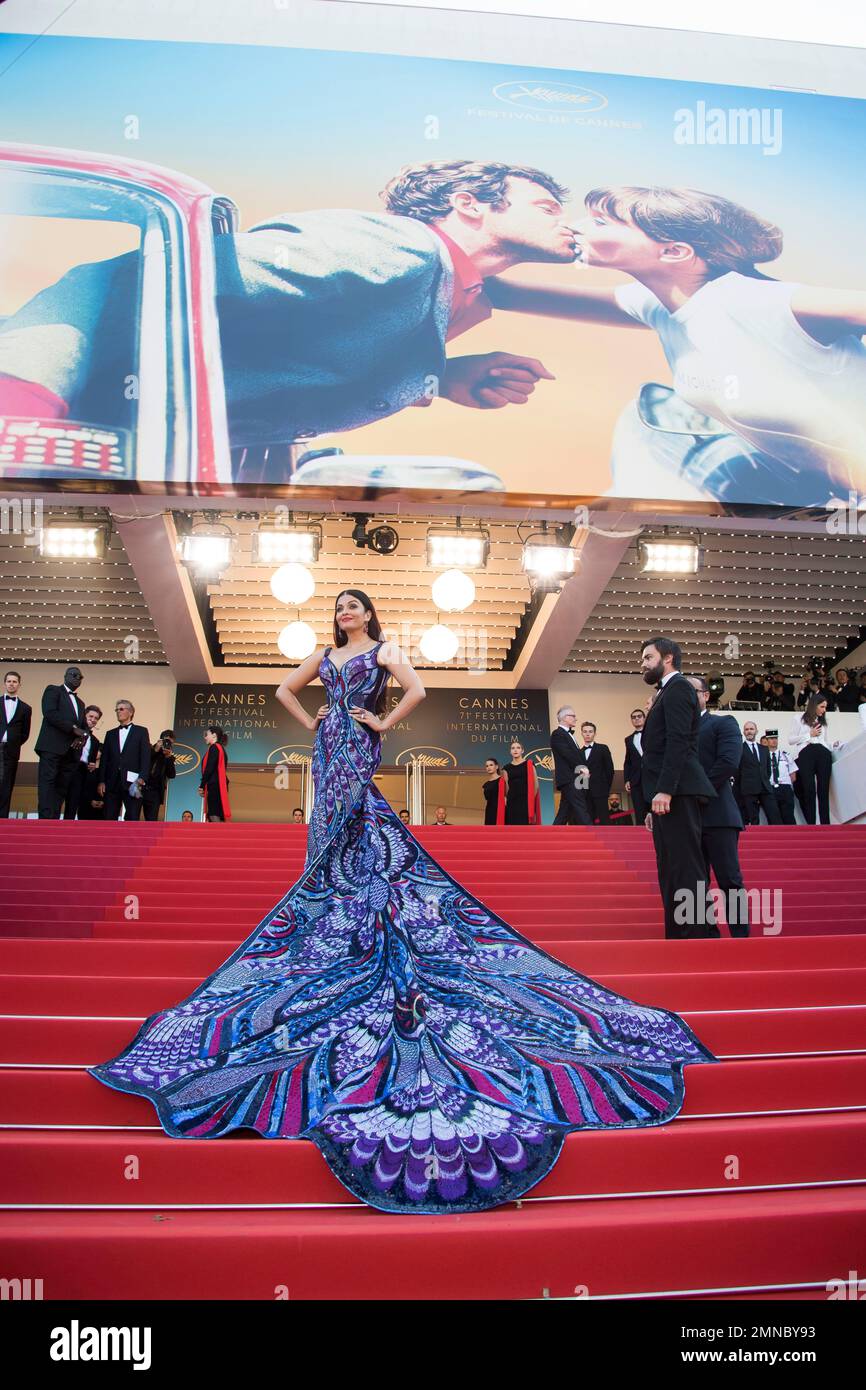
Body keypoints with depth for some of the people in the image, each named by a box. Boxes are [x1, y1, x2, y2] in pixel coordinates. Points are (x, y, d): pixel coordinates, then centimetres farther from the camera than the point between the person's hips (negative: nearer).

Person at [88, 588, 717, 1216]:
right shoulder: (325, 655, 18)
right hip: (330, 750, 6)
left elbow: (417, 688, -13)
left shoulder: (383, 650, 3)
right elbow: (285, 689, 28)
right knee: (334, 830, 3)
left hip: (359, 750, -5)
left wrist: (384, 722, -9)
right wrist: (310, 722, 17)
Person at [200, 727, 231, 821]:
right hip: (219, 784, 10)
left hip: (214, 785, -10)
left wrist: (202, 786, -11)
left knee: (214, 814, -13)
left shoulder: (214, 748, -9)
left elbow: (209, 768, -16)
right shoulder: (220, 748, 20)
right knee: (217, 814, 8)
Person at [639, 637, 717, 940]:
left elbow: (678, 741, -16)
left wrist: (664, 790, -23)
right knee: (672, 876, 8)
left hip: (676, 794, -10)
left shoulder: (677, 688, -3)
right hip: (668, 797, 10)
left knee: (684, 872, -13)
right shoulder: (667, 693, 25)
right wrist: (655, 806, 20)